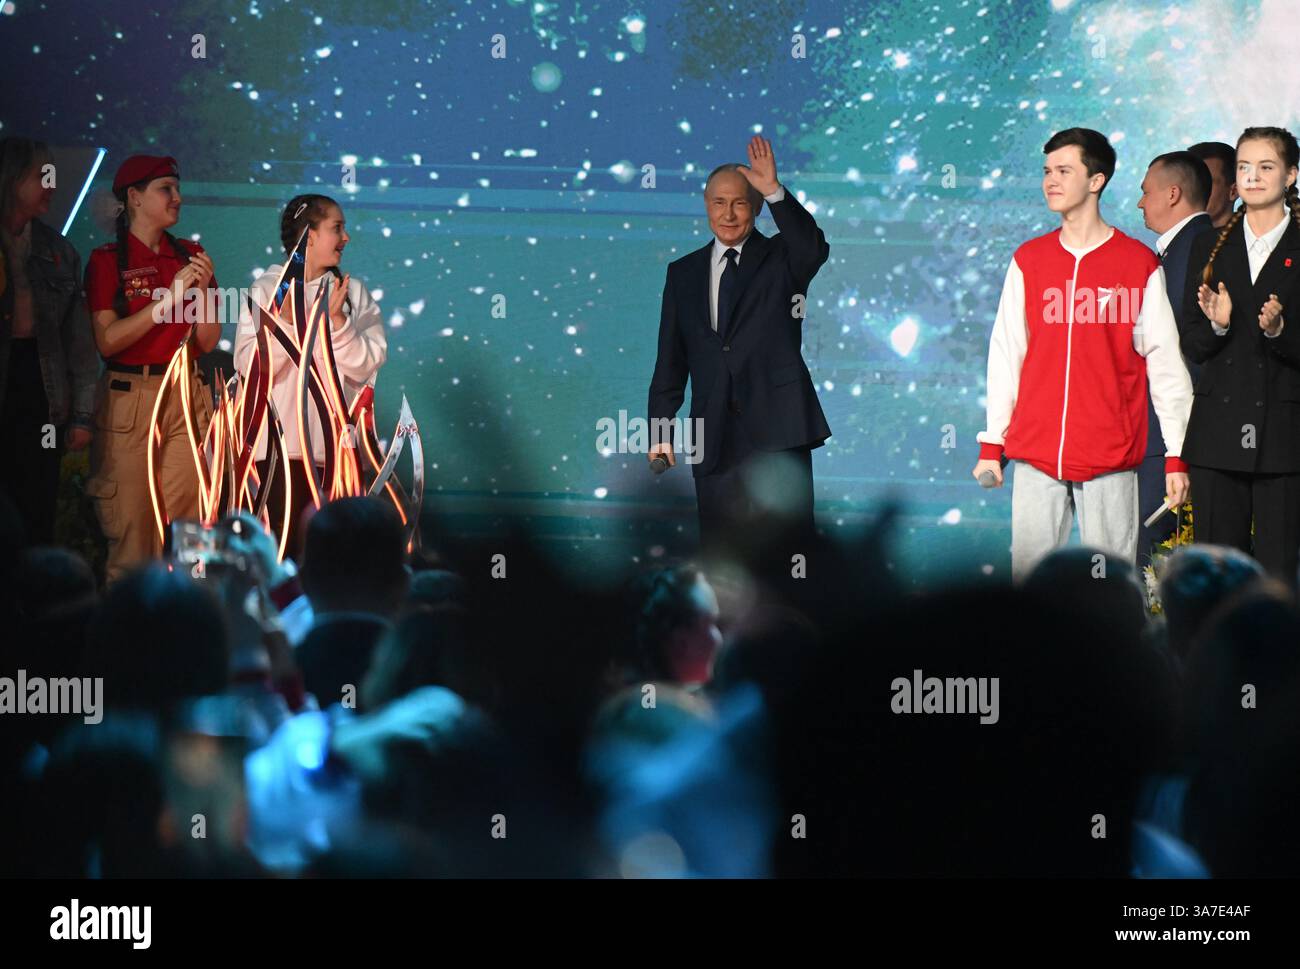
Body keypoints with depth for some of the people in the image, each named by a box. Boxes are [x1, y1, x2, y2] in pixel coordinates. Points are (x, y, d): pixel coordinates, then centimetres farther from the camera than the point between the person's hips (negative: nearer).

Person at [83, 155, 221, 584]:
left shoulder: (189, 256, 11)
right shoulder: (107, 260, 0)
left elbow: (207, 341, 11)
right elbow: (107, 340, -12)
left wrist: (203, 289, -6)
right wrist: (170, 296, -15)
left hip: (185, 395, 3)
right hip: (129, 398, -3)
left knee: (183, 524, -3)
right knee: (131, 522, -6)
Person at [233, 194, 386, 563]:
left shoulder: (354, 293, 8)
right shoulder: (266, 290, 2)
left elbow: (366, 365, -2)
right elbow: (249, 366, -6)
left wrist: (337, 320, -13)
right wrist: (286, 322, -16)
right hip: (283, 444, -2)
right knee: (286, 545, -2)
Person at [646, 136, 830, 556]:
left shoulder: (780, 257, 6)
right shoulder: (683, 273, 14)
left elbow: (814, 248, -19)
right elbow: (670, 359, 13)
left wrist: (775, 191, -32)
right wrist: (660, 431, 6)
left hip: (776, 427, -3)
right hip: (714, 436, 3)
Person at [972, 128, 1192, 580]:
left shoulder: (1139, 264, 1)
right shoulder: (1028, 260, 10)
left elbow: (1165, 364, 1)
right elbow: (1005, 354, 12)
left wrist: (1176, 455, -2)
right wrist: (992, 444, 7)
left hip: (1111, 457, -3)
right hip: (1036, 453, 3)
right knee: (1030, 575, 1)